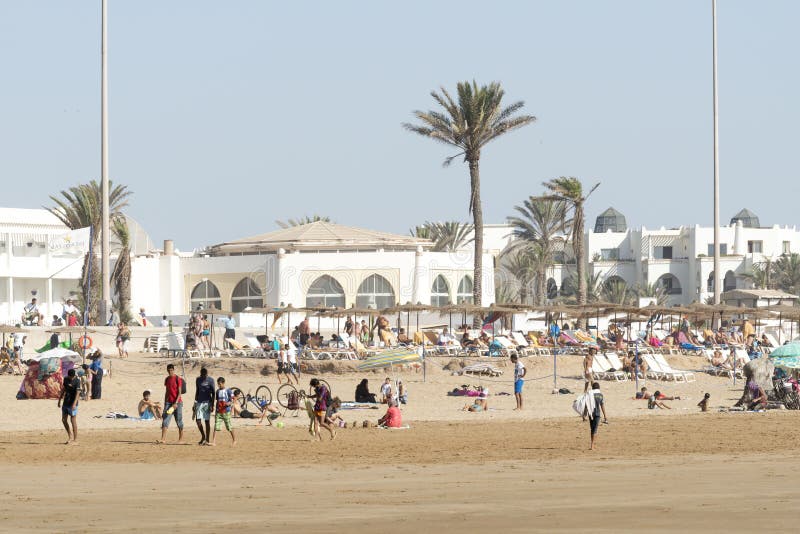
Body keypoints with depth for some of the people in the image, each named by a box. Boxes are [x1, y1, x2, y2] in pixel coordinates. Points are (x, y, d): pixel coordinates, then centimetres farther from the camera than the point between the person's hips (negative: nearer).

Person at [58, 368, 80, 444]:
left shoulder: (77, 381, -13)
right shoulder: (66, 379, 8)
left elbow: (77, 393, -19)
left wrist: (74, 404, -29)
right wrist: (60, 400, 19)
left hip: (72, 404, -7)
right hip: (65, 403, 7)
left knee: (73, 421, -4)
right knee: (64, 420, 10)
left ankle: (75, 440, 1)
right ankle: (70, 436, 24)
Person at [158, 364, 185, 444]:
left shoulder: (178, 379, -8)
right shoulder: (167, 379, 11)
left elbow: (179, 393, -11)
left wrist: (176, 403, -20)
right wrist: (165, 403, 14)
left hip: (177, 402, -5)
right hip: (168, 402, 5)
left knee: (179, 421, 2)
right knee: (165, 421, -6)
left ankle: (181, 439, 12)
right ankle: (163, 439, -12)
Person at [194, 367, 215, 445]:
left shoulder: (210, 380, -6)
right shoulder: (198, 380, 8)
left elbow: (213, 393, -5)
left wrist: (212, 405, -10)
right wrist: (195, 403, 13)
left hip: (207, 402, -4)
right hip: (199, 402, 4)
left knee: (207, 421, -2)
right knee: (198, 420, -4)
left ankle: (207, 439, 3)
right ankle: (203, 436, 13)